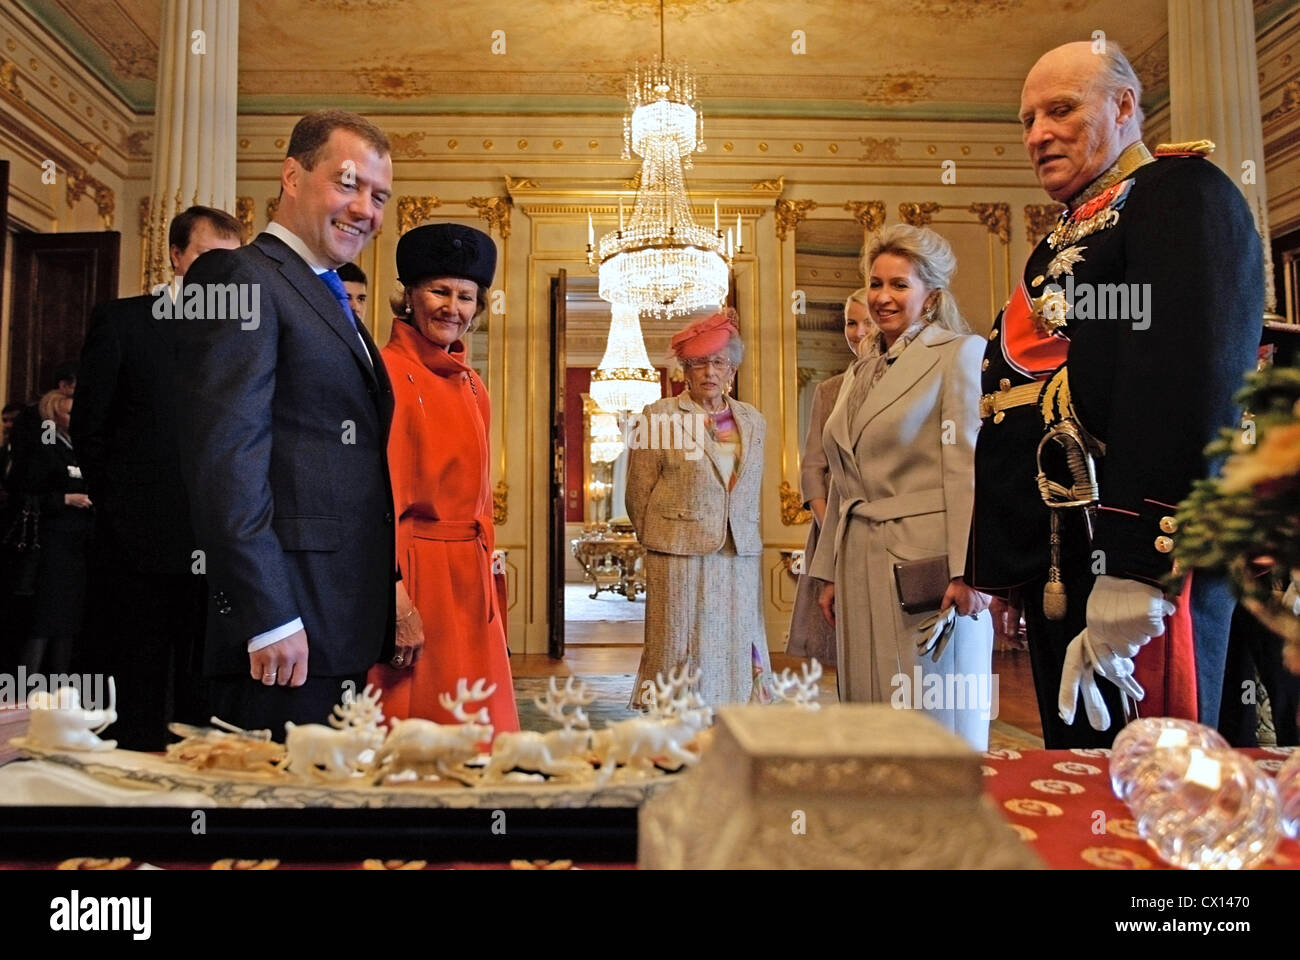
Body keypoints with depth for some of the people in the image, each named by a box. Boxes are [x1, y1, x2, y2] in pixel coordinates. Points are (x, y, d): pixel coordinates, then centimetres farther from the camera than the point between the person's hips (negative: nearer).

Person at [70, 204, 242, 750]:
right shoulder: (122, 320, 3)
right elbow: (88, 428, 3)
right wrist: (119, 504, 0)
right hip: (140, 542, -2)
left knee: (204, 704, 11)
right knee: (132, 705, 8)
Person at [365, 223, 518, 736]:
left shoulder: (471, 384, 14)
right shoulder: (387, 371, -9)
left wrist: (487, 585, 15)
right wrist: (395, 598, -20)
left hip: (469, 579, 8)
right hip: (413, 576, -7)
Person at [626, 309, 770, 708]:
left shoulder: (753, 421, 13)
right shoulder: (660, 416, 0)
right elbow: (638, 494, 2)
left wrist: (745, 538, 15)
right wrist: (661, 540, 6)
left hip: (740, 557, 4)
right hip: (681, 556, -4)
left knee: (734, 655, 6)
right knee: (681, 658, -1)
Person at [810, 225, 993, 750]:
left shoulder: (960, 354, -3)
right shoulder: (859, 370, 18)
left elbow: (969, 470, -12)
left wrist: (966, 571, -19)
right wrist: (830, 572, 16)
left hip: (926, 559, -6)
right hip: (863, 565, 7)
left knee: (936, 717, 1)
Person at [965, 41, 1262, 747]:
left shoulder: (1180, 193, -3)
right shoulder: (1068, 239, 24)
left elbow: (1190, 379, -19)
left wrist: (1136, 567, -26)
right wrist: (1001, 564, 18)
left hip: (1132, 566, -9)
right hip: (1056, 570, 9)